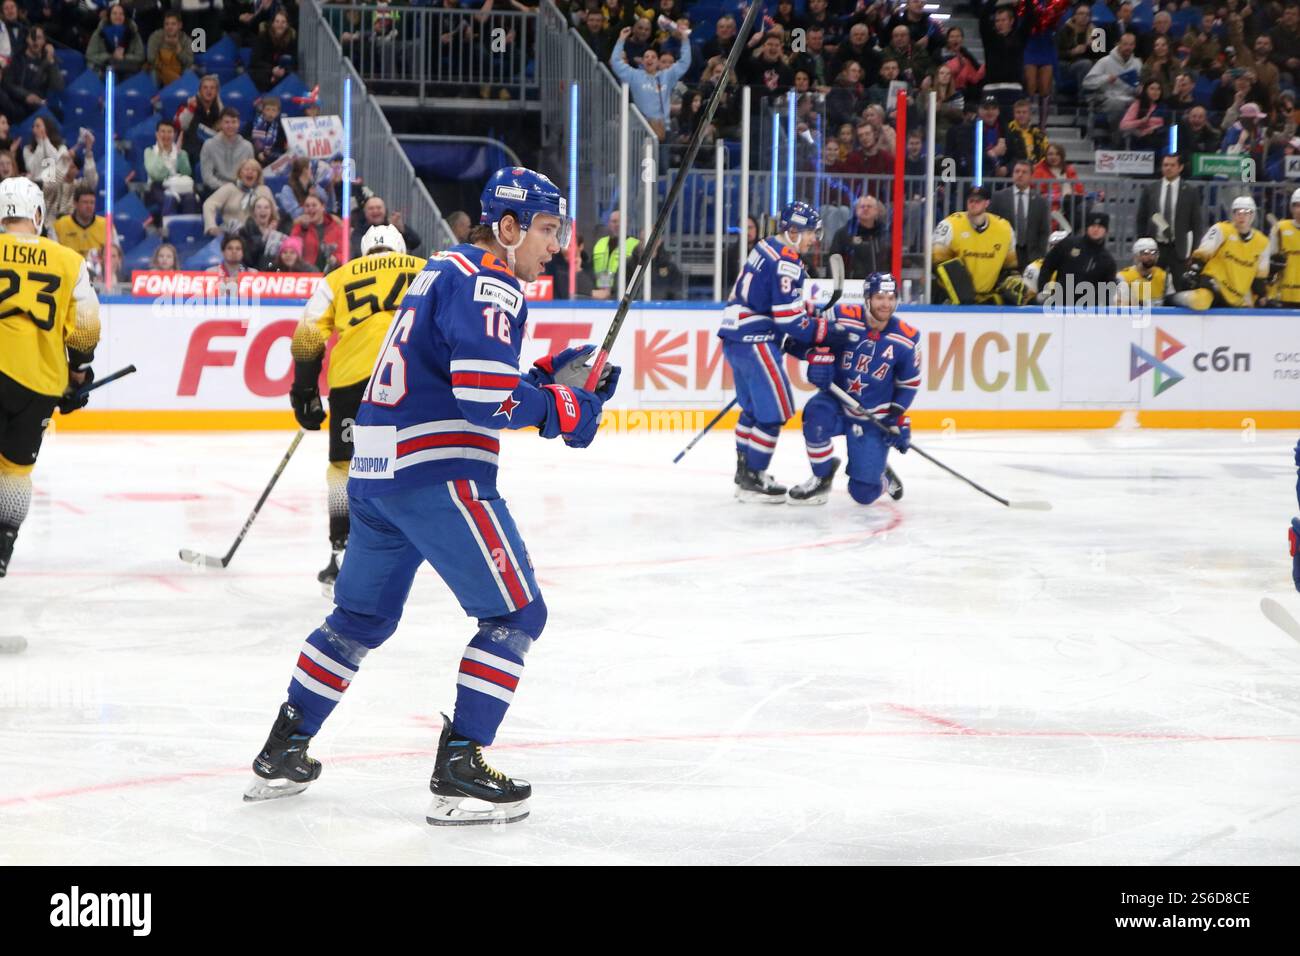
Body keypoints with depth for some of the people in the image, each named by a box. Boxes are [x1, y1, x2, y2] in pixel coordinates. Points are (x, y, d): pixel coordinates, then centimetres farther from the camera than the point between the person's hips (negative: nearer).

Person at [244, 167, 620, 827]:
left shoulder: (446, 270, 20)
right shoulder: (489, 284, -11)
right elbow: (486, 397, -22)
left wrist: (553, 373, 12)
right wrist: (562, 407, -7)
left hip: (376, 470, 10)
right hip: (435, 473, -10)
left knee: (362, 616, 22)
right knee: (515, 614, -3)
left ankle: (281, 755, 27)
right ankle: (458, 771, -7)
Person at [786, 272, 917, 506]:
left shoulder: (907, 339, -10)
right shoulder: (842, 318, -15)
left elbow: (909, 382, 2)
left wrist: (898, 418, -6)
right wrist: (818, 355, -24)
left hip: (873, 420, 0)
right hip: (837, 402, 0)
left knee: (864, 494, -7)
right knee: (817, 415, -38)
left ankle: (883, 478, 34)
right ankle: (822, 478, -12)